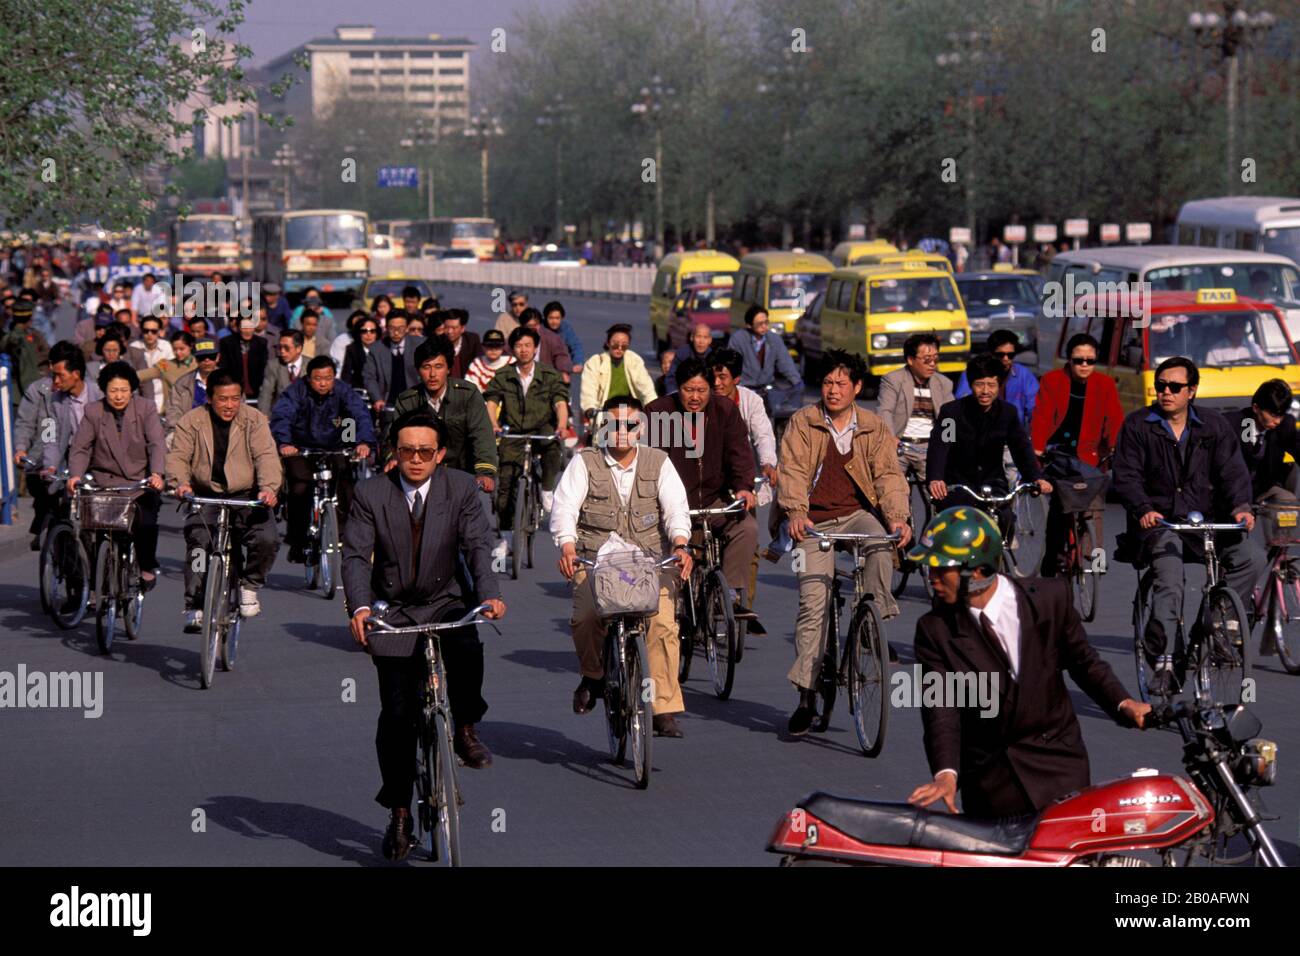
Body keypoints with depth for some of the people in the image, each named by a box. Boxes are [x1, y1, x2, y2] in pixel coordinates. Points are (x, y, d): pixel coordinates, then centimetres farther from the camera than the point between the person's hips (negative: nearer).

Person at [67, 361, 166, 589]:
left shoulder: (145, 408, -2)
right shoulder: (93, 412, 1)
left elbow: (157, 444, -11)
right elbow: (80, 448, -1)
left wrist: (156, 473, -28)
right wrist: (75, 475, -20)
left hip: (141, 483, -1)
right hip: (105, 482, 1)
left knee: (146, 522, -20)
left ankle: (147, 567, 7)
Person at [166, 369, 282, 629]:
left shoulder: (254, 420, 1)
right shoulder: (191, 422, 3)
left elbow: (266, 456, -10)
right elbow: (178, 457, -4)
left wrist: (269, 487, -29)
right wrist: (181, 482, -27)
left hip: (248, 498, 0)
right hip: (206, 498, 0)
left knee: (266, 539, -24)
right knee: (198, 542, -24)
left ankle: (250, 585, 5)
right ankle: (194, 607, -15)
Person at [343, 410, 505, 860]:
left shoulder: (461, 489, -2)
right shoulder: (370, 493, -4)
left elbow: (478, 545, -11)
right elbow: (356, 555, -11)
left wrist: (490, 595, -30)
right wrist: (360, 607, -30)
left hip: (446, 603, 0)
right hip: (393, 612, 0)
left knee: (466, 647, -34)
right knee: (397, 712, -6)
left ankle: (465, 728, -6)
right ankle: (398, 813, 7)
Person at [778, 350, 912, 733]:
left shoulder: (874, 428, 6)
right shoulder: (802, 423, 2)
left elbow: (888, 474, -2)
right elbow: (793, 471, -9)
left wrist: (897, 517, -20)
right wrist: (796, 513, -27)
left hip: (857, 514, 1)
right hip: (815, 522, -1)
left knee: (881, 545, -35)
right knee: (812, 601, -11)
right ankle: (806, 694, -7)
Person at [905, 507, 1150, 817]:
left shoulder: (1050, 598, -4)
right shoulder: (934, 630, -5)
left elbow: (1084, 661, 9)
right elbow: (941, 710, -12)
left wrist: (1122, 703, -7)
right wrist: (946, 773, -28)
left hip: (1057, 759, 0)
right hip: (989, 778, 1)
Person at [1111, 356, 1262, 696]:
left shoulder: (1214, 426, 10)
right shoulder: (1137, 425, 5)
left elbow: (1233, 471, 1)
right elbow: (1127, 476, -3)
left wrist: (1241, 506, -20)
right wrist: (1144, 510, -23)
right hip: (1159, 522, -3)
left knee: (1251, 559, -23)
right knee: (1170, 580, -31)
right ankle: (1163, 662, -32)